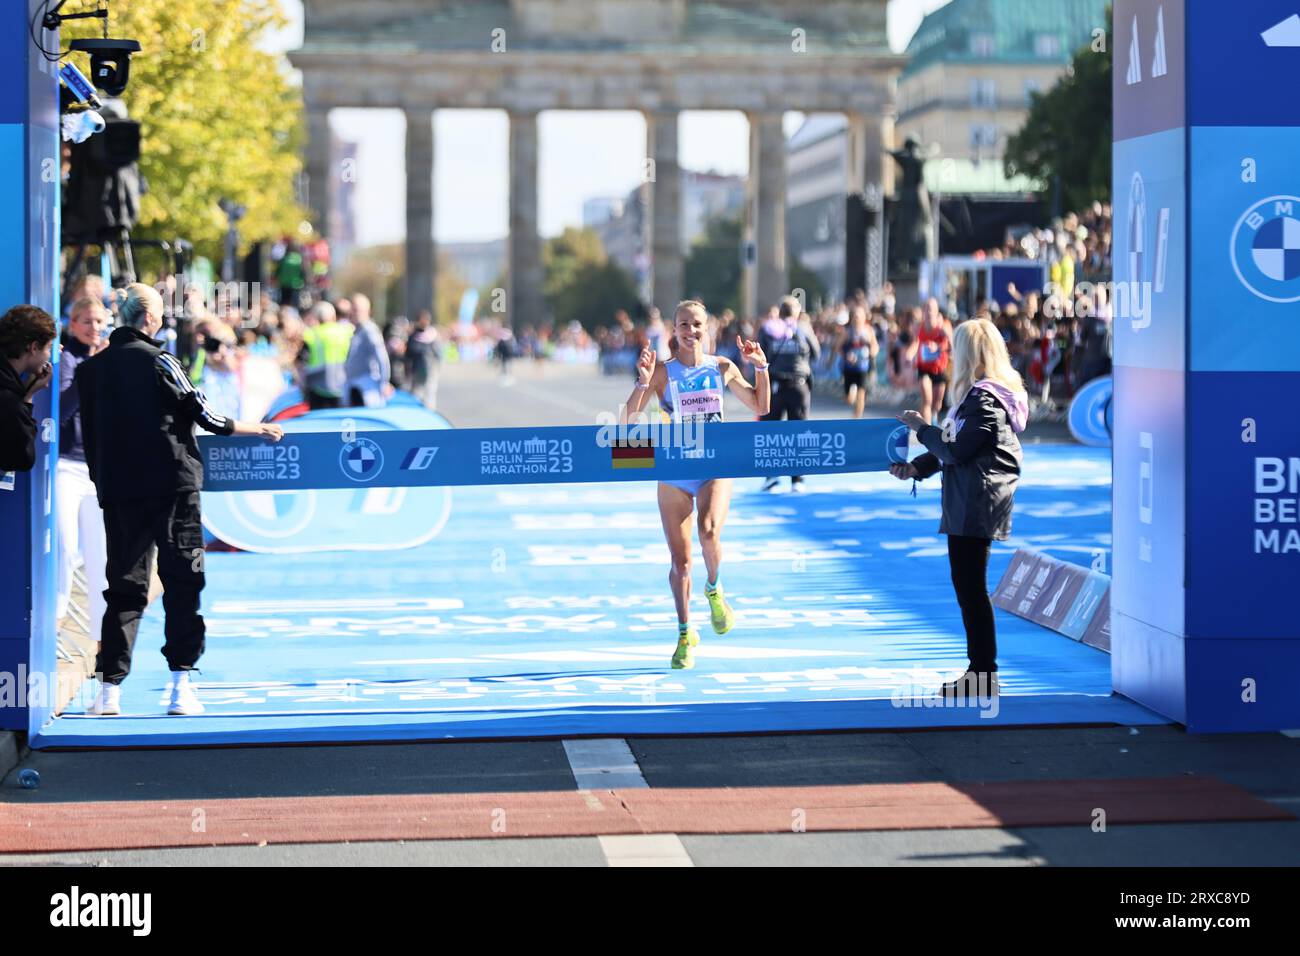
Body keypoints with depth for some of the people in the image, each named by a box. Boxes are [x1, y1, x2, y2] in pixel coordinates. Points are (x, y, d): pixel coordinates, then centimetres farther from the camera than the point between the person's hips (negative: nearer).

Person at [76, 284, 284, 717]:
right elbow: (207, 417, -4)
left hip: (117, 491, 4)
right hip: (171, 486, -4)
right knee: (182, 583, 1)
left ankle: (109, 689, 2)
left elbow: (89, 437, 11)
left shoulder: (90, 370, 7)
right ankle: (181, 688, -5)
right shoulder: (158, 362, -7)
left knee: (123, 588, 8)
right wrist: (259, 428, 9)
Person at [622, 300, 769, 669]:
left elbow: (761, 407, 14)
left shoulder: (722, 368, 3)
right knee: (680, 562, 2)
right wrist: (643, 382, -24)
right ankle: (686, 634, 19)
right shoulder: (663, 372, -4)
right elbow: (629, 418, -11)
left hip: (715, 470, 0)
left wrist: (760, 367, 1)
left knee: (709, 531, -29)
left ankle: (714, 590, 1)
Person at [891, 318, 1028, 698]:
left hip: (975, 505, -11)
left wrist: (922, 428, -5)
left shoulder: (984, 399, -17)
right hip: (970, 505, 11)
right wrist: (916, 468, 12)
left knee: (971, 588, -6)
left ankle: (984, 675, -1)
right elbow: (956, 447, 19)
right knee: (968, 586, 15)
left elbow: (957, 451, -18)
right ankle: (980, 670, 21)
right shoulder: (987, 394, 15)